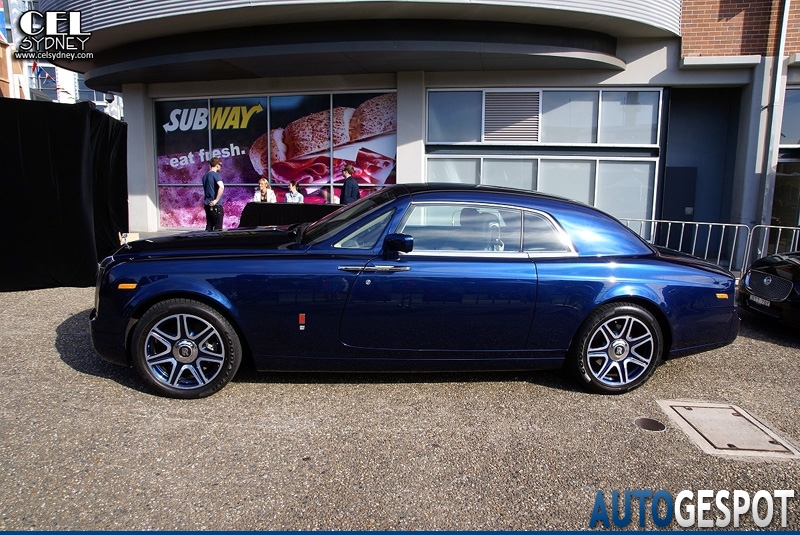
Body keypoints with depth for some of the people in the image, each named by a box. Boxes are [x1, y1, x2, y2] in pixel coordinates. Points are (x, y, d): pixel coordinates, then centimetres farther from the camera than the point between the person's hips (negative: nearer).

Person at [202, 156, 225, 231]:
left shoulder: (205, 175, 14)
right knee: (218, 228, -3)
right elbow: (221, 187, -28)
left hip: (207, 204, 8)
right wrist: (216, 200, -22)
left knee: (209, 227, 12)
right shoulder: (216, 174, -12)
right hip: (216, 205, -8)